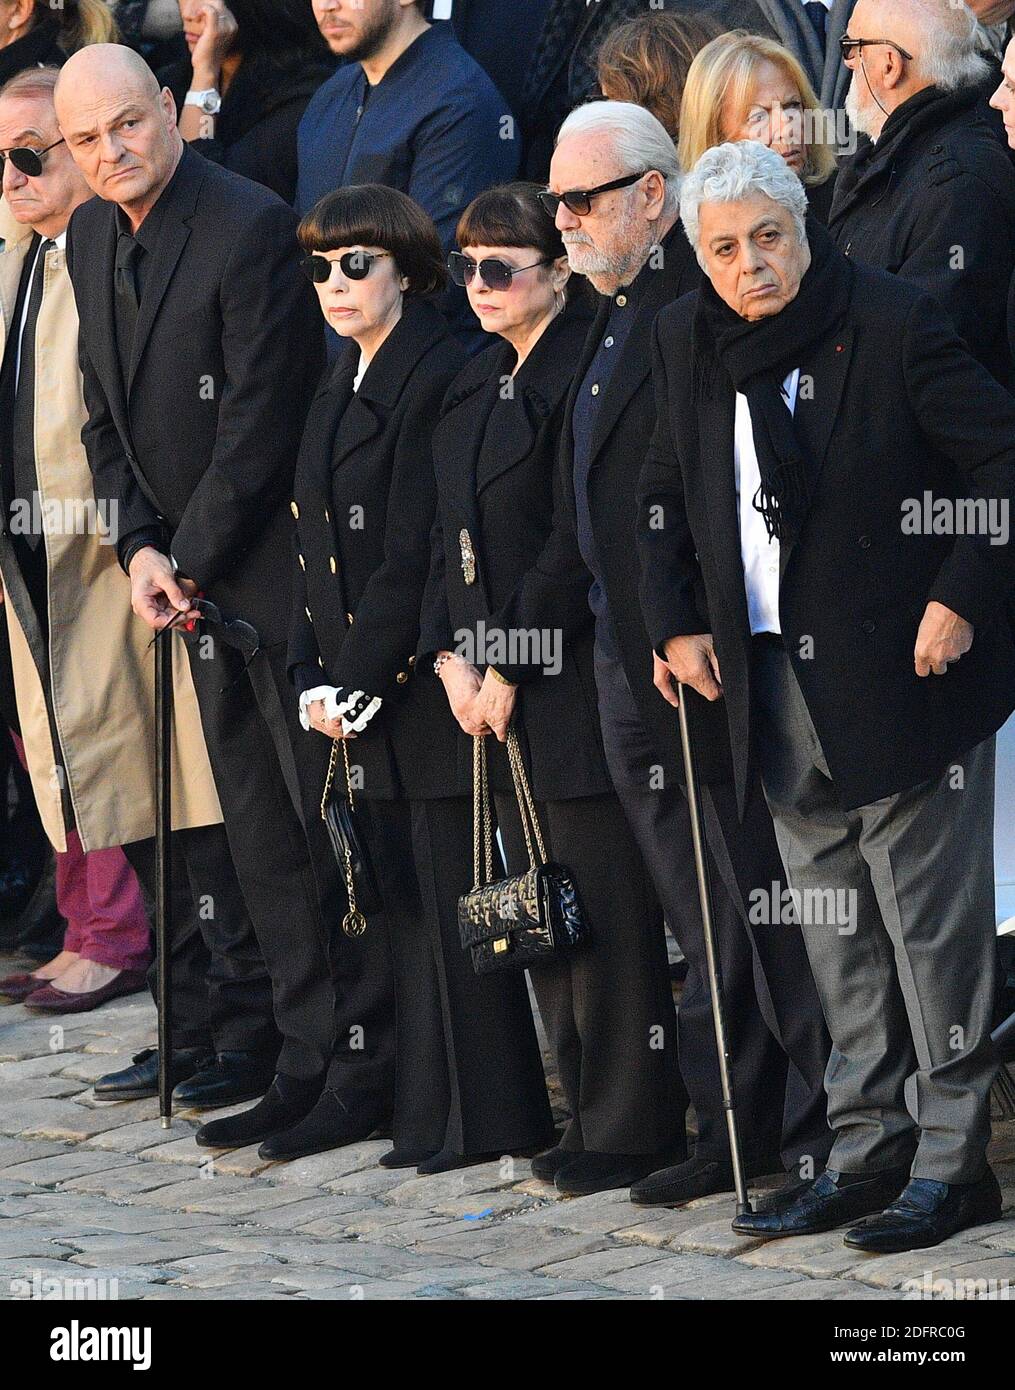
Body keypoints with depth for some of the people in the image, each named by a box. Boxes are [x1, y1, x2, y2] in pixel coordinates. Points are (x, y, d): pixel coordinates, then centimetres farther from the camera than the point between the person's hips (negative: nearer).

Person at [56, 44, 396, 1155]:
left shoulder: (250, 229, -17)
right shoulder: (90, 238, 9)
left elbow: (257, 421, -18)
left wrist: (190, 563, -14)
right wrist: (140, 550, 0)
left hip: (283, 569, -8)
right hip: (200, 583, 8)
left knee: (331, 821, -3)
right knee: (259, 835, 11)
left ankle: (374, 1062, 5)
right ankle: (308, 1059, 18)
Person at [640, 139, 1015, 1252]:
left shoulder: (894, 325, -11)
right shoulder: (685, 343, 7)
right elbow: (666, 494, 21)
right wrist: (675, 625, 12)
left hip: (901, 678, -6)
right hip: (771, 689, 6)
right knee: (833, 939, 11)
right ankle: (866, 1152, 19)